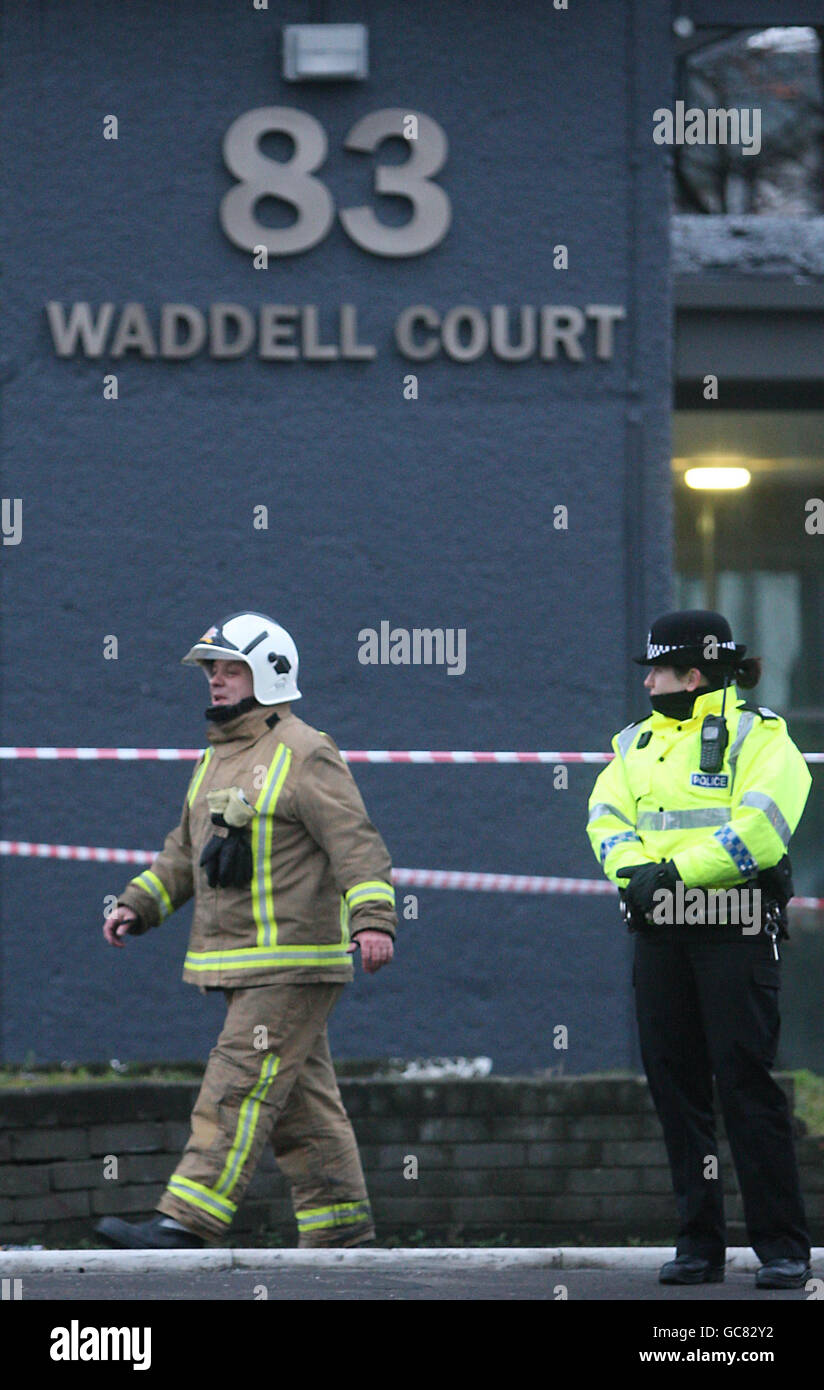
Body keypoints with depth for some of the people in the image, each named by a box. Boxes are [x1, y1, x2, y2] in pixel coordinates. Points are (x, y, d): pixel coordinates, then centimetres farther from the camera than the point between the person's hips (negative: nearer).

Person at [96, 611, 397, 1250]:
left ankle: (187, 1225, -19)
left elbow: (358, 844, -18)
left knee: (239, 1090, -13)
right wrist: (138, 905, 13)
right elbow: (185, 851, 26)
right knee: (304, 1104, 10)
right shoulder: (218, 758, 19)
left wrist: (374, 920, -31)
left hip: (294, 965, -9)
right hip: (247, 967, 9)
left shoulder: (304, 756, -9)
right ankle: (344, 1239, 14)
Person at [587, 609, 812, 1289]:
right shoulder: (639, 742, 19)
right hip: (660, 932, 7)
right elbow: (607, 815, 11)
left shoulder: (756, 736, -3)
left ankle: (782, 1246, -5)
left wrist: (681, 869, -16)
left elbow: (760, 825, -15)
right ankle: (699, 1243, 12)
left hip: (736, 932, -7)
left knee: (746, 1082, -9)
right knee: (675, 1083, 5)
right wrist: (634, 867, -9)